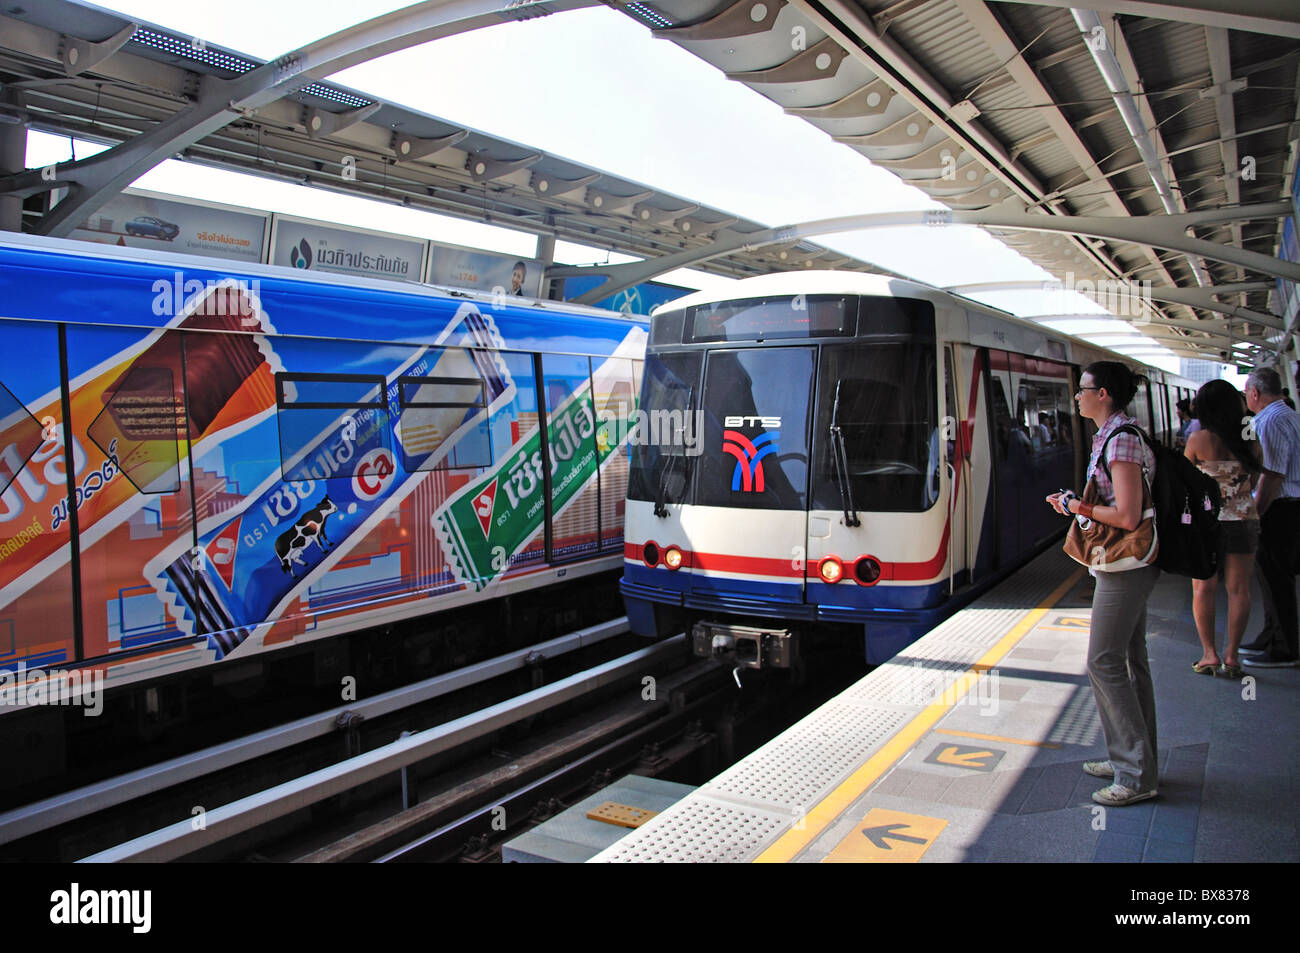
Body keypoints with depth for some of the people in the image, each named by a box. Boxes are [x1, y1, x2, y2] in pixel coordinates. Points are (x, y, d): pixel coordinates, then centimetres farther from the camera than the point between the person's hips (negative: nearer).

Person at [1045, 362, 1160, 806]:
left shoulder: (1121, 440, -19)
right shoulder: (1112, 435, 13)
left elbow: (1127, 517, -24)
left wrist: (1078, 507, -12)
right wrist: (1079, 503, 8)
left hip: (1124, 566, -11)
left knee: (1104, 663, -6)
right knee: (1130, 660, 15)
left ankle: (1137, 776, 2)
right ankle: (1134, 758, 26)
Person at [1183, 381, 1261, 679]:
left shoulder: (1199, 440, -10)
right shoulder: (1251, 439, -3)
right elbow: (1254, 480, 10)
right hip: (1244, 519, 2)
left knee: (1203, 588, 6)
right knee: (1238, 589, 8)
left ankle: (1209, 654, 7)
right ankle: (1232, 655, 10)